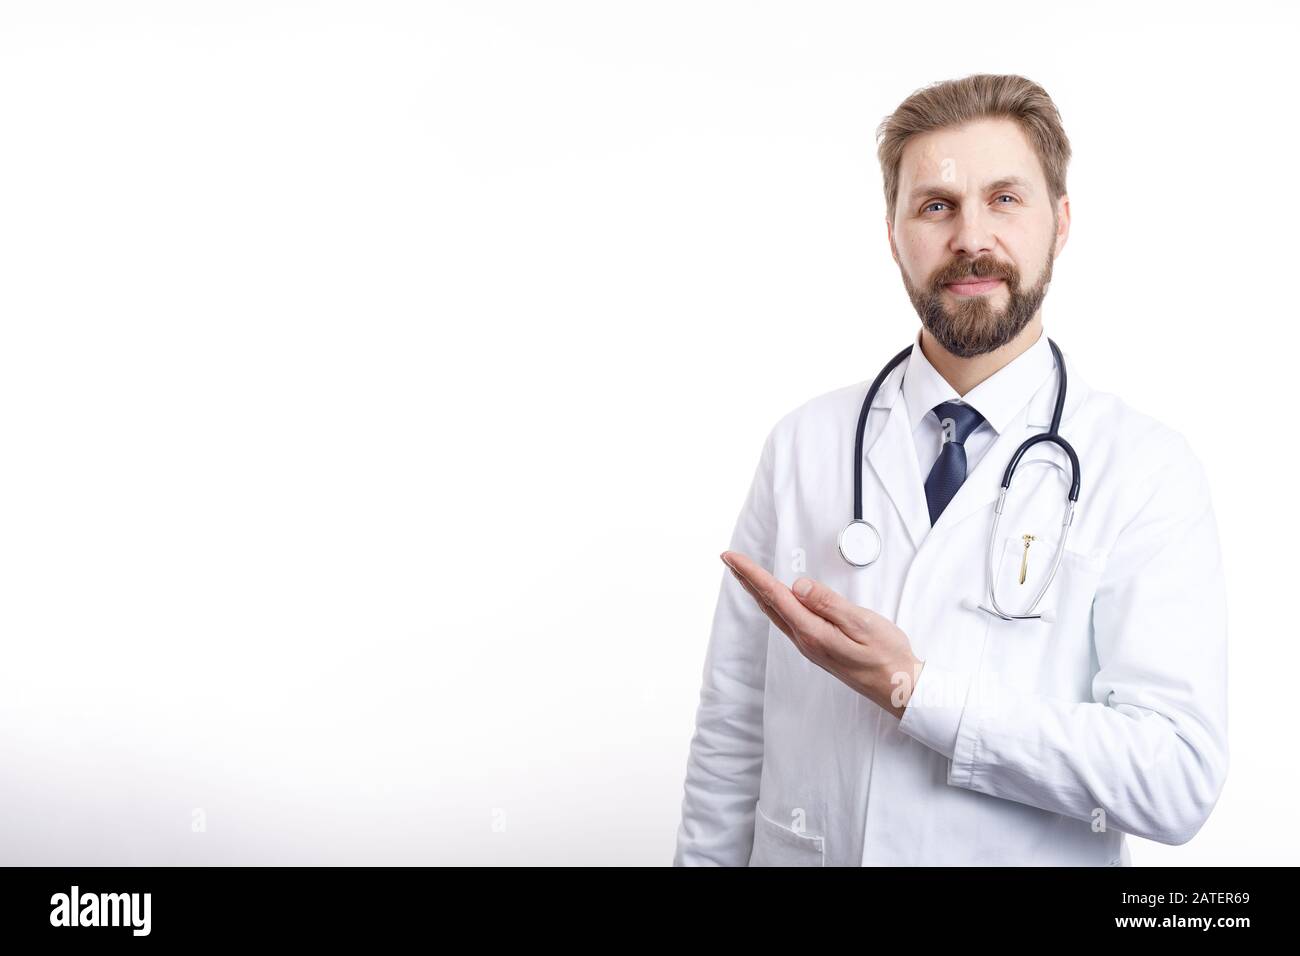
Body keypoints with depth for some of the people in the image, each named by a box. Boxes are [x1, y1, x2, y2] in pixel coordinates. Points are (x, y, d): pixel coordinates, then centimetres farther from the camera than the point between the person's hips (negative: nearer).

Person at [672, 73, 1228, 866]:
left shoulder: (1148, 468, -12)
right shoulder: (802, 445, -5)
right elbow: (732, 730, -4)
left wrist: (913, 689, -23)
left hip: (1038, 852, -1)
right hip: (798, 849, 2)